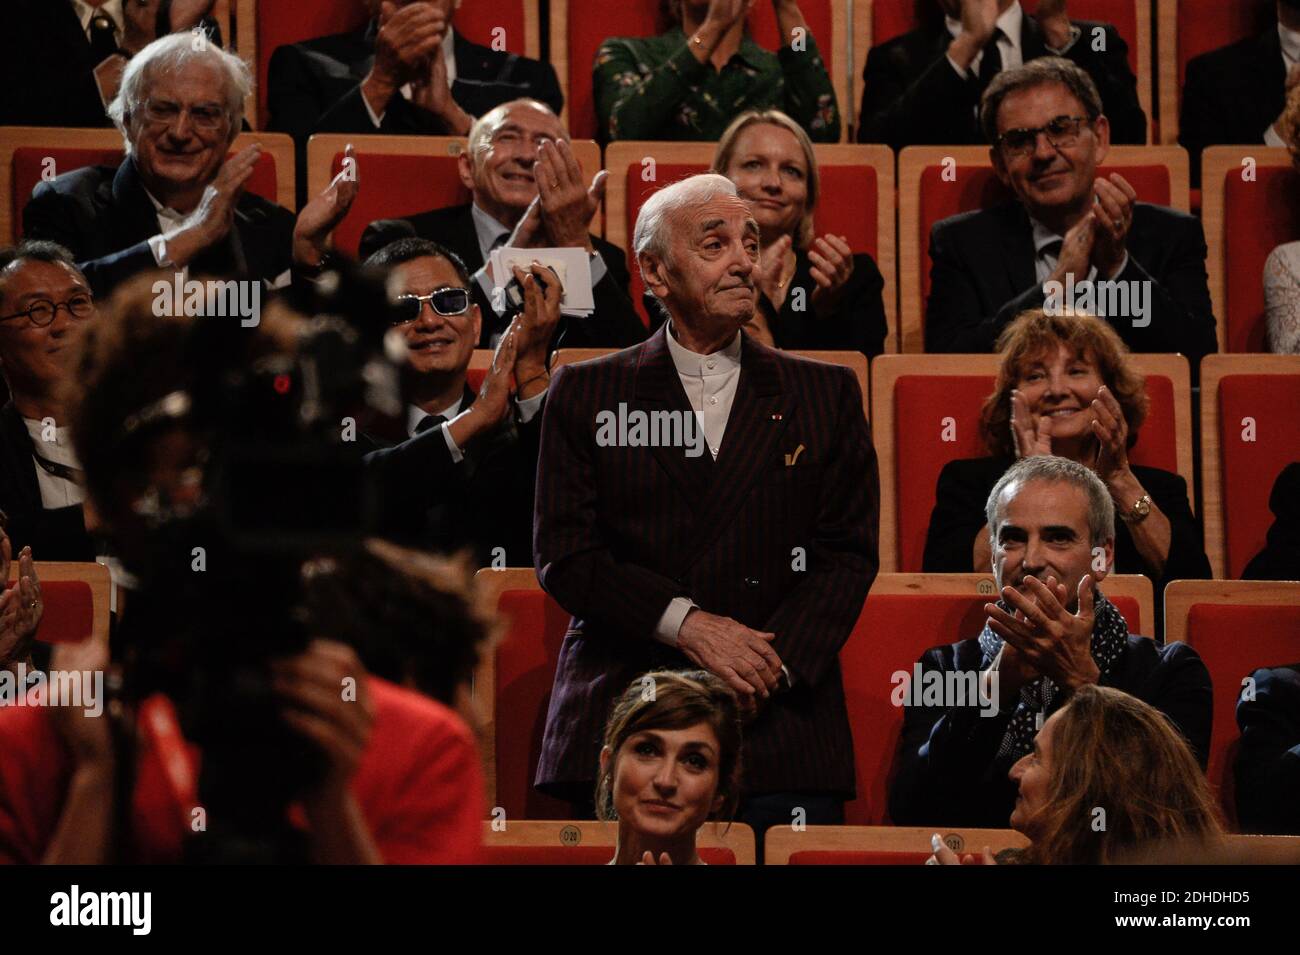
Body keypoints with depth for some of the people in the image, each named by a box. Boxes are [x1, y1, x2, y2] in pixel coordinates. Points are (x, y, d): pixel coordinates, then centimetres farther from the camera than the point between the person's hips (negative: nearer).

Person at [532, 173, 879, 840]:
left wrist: (775, 663, -9)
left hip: (781, 730, 1)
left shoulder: (826, 395, 13)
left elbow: (850, 553, 6)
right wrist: (686, 623, -12)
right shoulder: (585, 395, 9)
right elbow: (563, 554, 1)